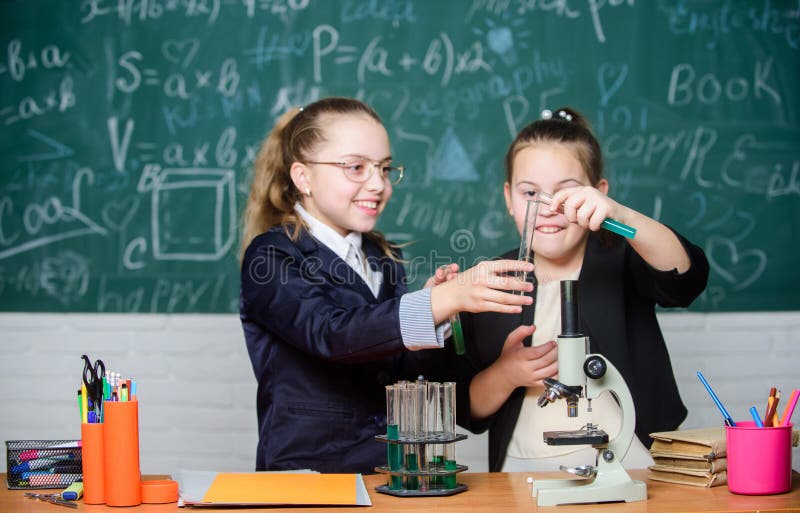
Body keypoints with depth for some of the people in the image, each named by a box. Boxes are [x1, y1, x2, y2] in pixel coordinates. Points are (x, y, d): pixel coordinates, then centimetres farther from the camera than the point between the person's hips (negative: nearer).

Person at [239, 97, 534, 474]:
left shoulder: (384, 259, 15)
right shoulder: (272, 257, -5)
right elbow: (331, 333, -23)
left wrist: (431, 304, 1)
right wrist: (444, 300, -31)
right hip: (305, 470, -5)